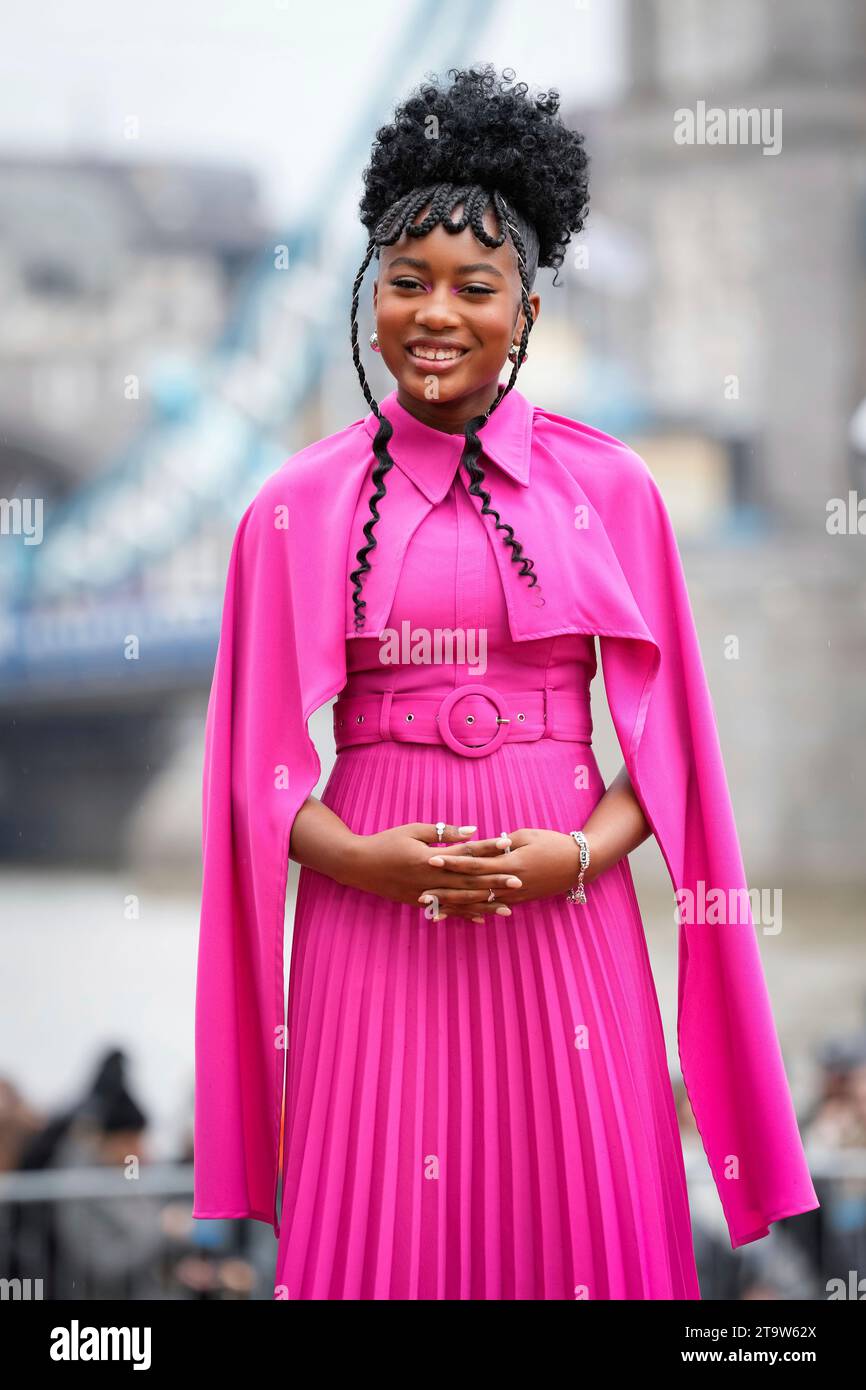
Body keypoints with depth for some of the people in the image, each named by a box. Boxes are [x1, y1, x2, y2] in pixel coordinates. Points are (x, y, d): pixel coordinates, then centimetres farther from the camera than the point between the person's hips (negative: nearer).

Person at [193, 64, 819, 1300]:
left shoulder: (608, 490, 4)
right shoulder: (301, 506, 4)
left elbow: (667, 744, 6)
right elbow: (264, 760, 6)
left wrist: (578, 853, -10)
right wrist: (361, 858, -11)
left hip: (565, 909, 0)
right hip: (369, 913, 0)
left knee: (572, 1219, 3)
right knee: (381, 1228, 2)